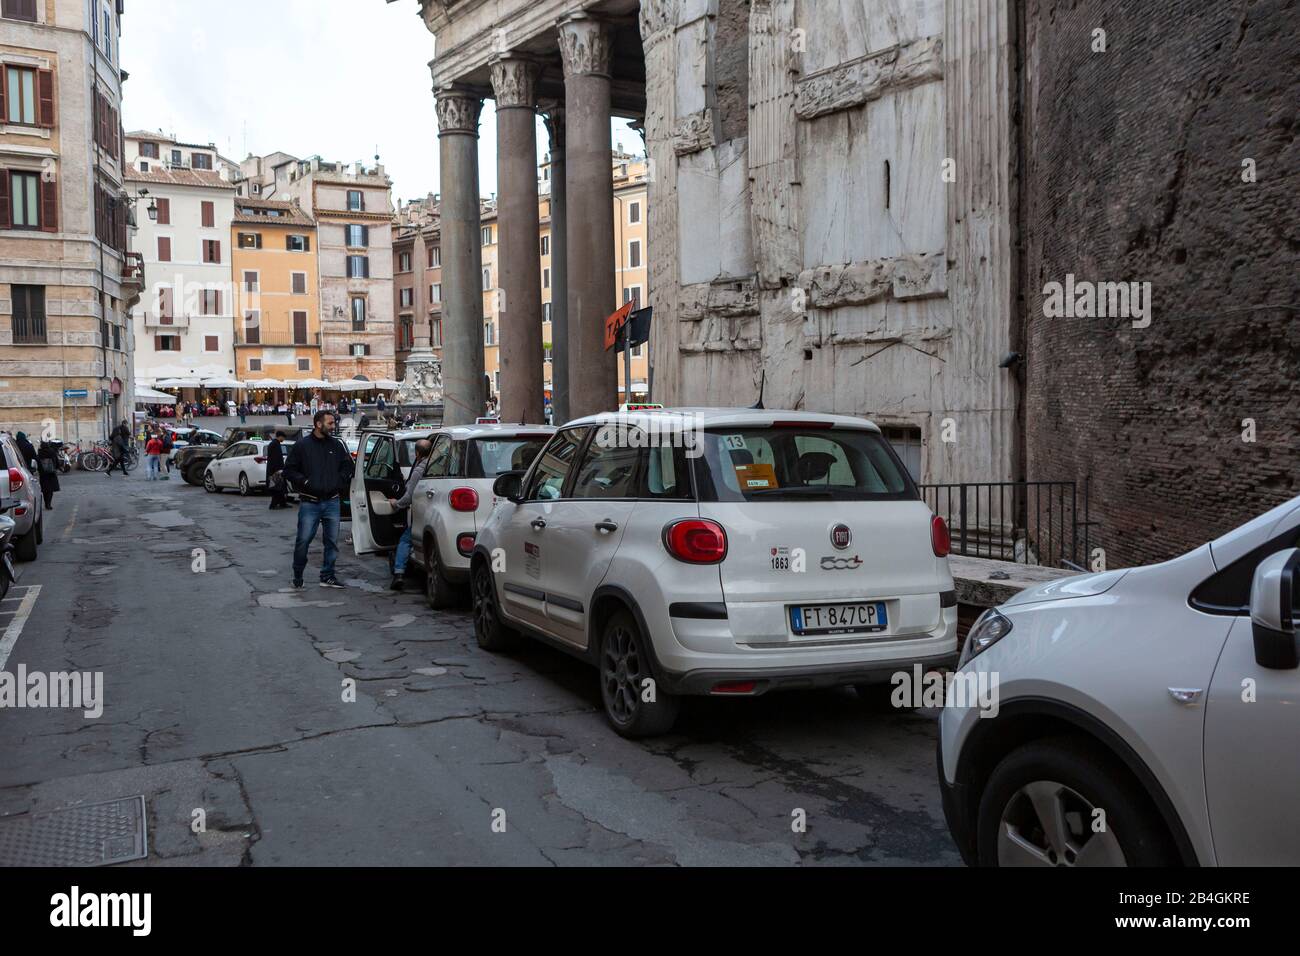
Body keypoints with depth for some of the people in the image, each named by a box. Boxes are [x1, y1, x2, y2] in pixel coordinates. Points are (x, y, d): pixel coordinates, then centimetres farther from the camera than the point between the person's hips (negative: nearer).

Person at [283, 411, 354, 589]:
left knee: (332, 541, 6)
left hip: (332, 502, 3)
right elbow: (289, 470, 3)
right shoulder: (302, 445, -1)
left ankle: (328, 576, 16)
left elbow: (348, 466, 20)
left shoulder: (337, 445, 8)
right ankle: (297, 578, 10)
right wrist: (304, 482, -9)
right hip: (309, 503, -3)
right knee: (303, 540, -3)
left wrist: (341, 482, 4)